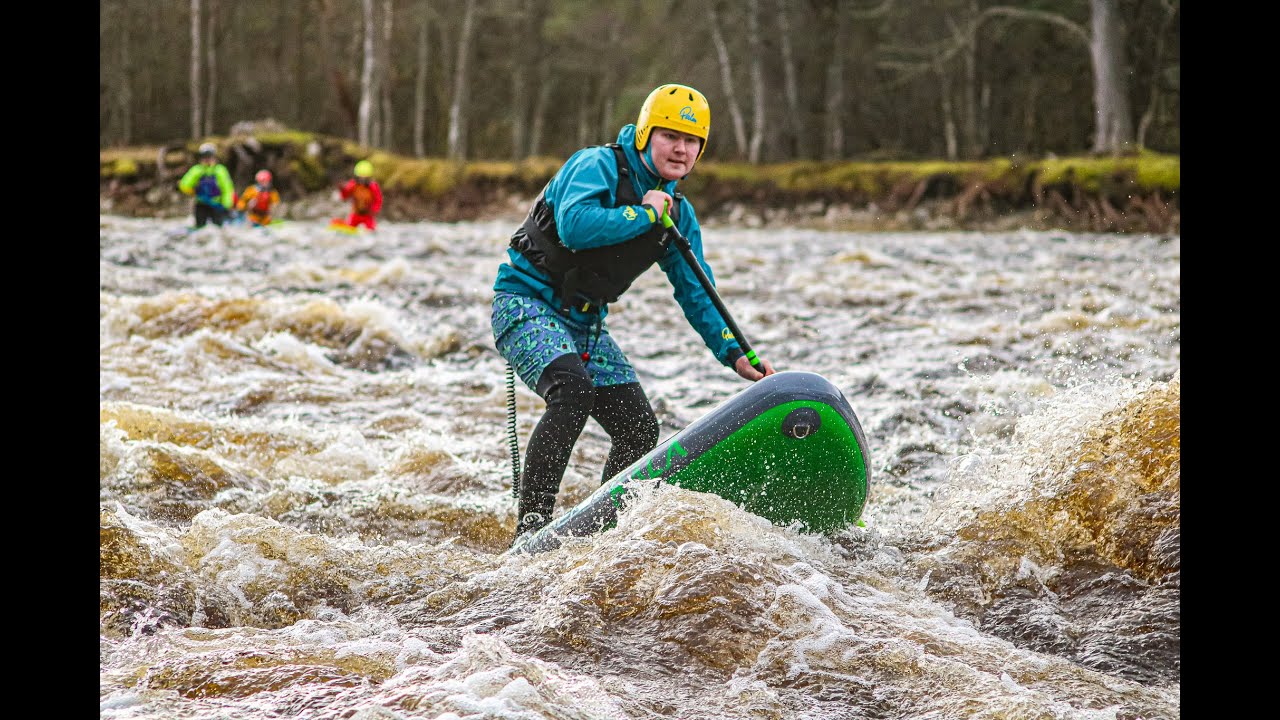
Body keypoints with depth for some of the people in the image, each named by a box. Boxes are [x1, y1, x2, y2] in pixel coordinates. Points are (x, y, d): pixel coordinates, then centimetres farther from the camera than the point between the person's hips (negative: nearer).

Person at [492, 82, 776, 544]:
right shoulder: (597, 165, -14)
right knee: (573, 393, -32)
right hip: (527, 302, -8)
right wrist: (643, 214, -22)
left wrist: (735, 354, 2)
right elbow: (574, 226, -33)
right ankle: (530, 525, -30)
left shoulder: (679, 215, 8)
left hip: (585, 323, 8)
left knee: (640, 430, -1)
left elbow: (696, 294, 13)